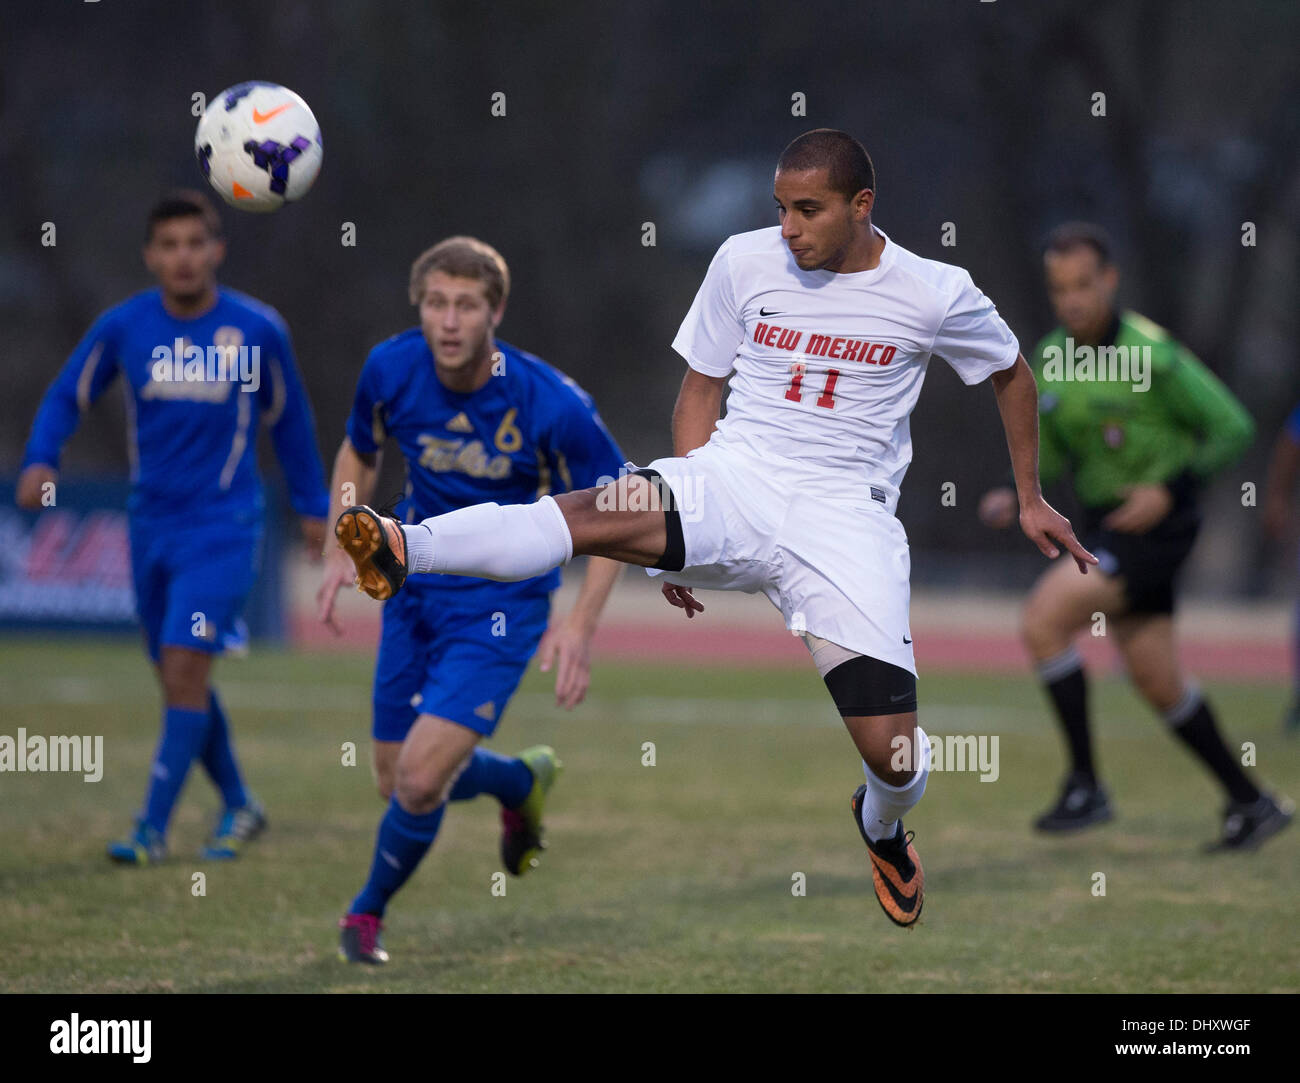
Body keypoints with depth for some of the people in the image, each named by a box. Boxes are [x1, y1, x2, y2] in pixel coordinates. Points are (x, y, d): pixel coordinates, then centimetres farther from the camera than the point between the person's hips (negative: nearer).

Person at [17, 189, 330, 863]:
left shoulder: (258, 330, -6)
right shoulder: (122, 327, -4)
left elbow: (288, 419, 9)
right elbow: (67, 398, 7)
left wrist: (311, 505, 16)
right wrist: (41, 461, -12)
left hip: (224, 526, -4)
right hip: (152, 524, 4)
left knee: (184, 667, -15)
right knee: (178, 676, 11)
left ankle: (153, 829, -9)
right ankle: (239, 807, 30)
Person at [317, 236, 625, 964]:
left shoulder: (552, 404, -22)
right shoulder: (391, 370, -11)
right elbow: (360, 454, 11)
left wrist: (582, 622, -18)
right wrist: (344, 548, -4)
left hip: (501, 605, -5)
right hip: (414, 593, 5)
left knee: (421, 780, -16)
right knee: (398, 783, 12)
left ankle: (371, 910, 14)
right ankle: (524, 781, 44)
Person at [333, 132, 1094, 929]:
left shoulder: (934, 294, -1)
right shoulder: (746, 261, 3)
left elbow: (1012, 373, 17)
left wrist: (1030, 499, 23)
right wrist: (679, 538, 10)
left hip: (846, 517, -1)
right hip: (734, 477, 1)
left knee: (894, 756, -12)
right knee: (597, 516, -32)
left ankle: (881, 828, 26)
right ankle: (404, 550, -54)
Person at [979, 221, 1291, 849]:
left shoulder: (1151, 354, -18)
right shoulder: (1051, 356, 4)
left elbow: (1232, 427, -11)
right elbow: (1054, 455, 17)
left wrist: (1168, 491, -19)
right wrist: (1015, 499, -1)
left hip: (1155, 523, -8)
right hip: (1103, 524, 8)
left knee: (1043, 620, -21)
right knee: (1157, 684, 11)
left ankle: (1085, 788, -13)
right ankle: (1251, 804, 26)